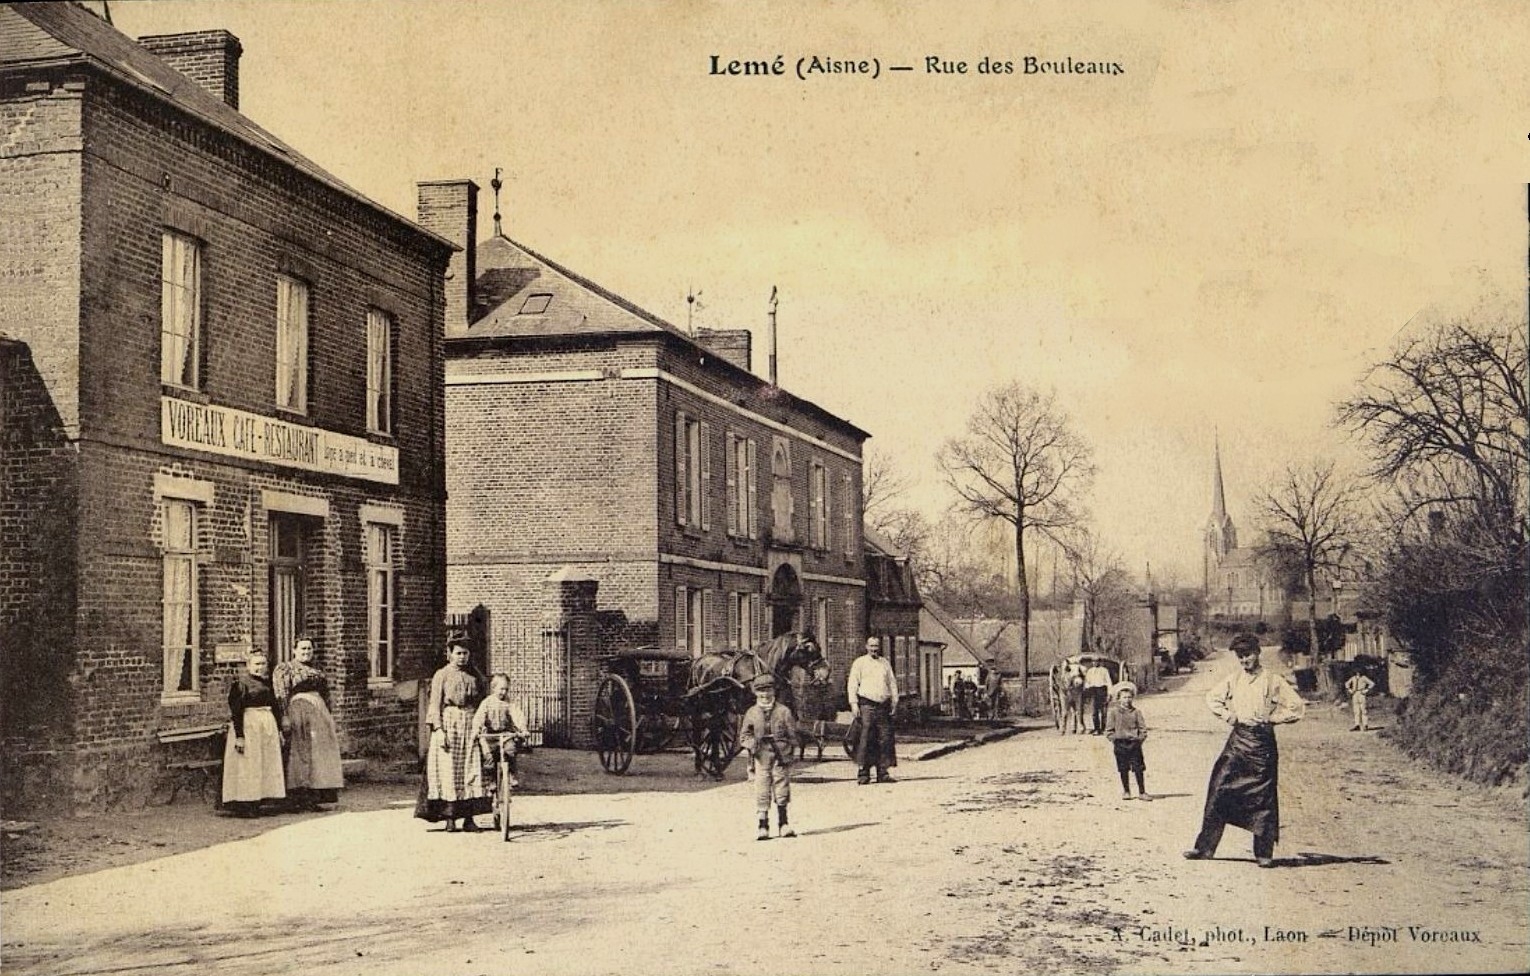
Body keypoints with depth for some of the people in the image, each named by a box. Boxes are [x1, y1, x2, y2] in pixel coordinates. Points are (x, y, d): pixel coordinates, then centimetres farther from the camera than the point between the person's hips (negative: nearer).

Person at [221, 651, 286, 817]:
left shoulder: (267, 683, 13)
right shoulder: (239, 683, -9)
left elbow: (275, 707, 19)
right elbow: (235, 711, -15)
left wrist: (279, 730, 15)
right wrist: (239, 735, -21)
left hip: (268, 725, 8)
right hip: (248, 726, -8)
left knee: (267, 765, 8)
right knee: (248, 765, -6)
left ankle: (255, 803, 15)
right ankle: (242, 805, -3)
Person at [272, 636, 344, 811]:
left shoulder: (316, 671, 20)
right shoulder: (284, 669, -1)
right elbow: (281, 695, -11)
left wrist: (328, 717, 17)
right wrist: (284, 717, -20)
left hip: (320, 714, 7)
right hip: (298, 710, -7)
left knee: (320, 754, 4)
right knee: (301, 753, -8)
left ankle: (314, 798, 9)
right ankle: (300, 798, -6)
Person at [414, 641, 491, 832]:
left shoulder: (474, 676, 15)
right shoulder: (442, 675, 3)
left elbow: (482, 701, 16)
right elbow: (435, 704, -3)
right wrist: (438, 729, -13)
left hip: (471, 724, 3)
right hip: (448, 724, -3)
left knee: (472, 770, -3)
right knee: (448, 771, -6)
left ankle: (469, 818, 1)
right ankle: (450, 818, -2)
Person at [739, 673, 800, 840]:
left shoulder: (784, 711, 3)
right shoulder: (751, 713, 6)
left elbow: (792, 735, 5)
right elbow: (744, 735, 9)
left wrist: (790, 754, -3)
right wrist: (751, 743, -11)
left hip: (781, 758, 0)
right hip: (761, 758, 0)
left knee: (782, 791, 5)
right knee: (762, 792, -3)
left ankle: (783, 824, 17)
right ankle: (762, 826, 3)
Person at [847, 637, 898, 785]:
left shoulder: (885, 663, 19)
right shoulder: (859, 663, 6)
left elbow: (892, 683, 20)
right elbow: (852, 684, 1)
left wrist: (894, 703, 12)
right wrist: (854, 704, -9)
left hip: (884, 706, 4)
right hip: (866, 704, -4)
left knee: (885, 738, 0)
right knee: (865, 739, -8)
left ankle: (883, 773, 4)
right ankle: (863, 773, -5)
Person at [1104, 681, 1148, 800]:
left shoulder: (1136, 712, 4)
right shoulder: (1113, 712, 1)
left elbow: (1143, 727, 8)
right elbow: (1109, 730, 3)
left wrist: (1140, 738, -3)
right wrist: (1114, 739, -6)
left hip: (1134, 743, 0)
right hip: (1120, 744, 0)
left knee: (1138, 768, -1)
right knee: (1123, 769, 5)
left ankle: (1142, 792, 6)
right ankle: (1126, 792, 16)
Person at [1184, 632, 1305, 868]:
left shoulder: (1272, 681, -4)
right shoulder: (1234, 680, 9)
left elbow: (1298, 707, -5)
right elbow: (1212, 698, 23)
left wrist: (1270, 718, -8)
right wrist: (1229, 716, 9)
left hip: (1262, 742, -3)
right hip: (1237, 740, 4)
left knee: (1263, 796, 1)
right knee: (1219, 790, -2)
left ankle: (1264, 853, 9)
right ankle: (1204, 847, 3)